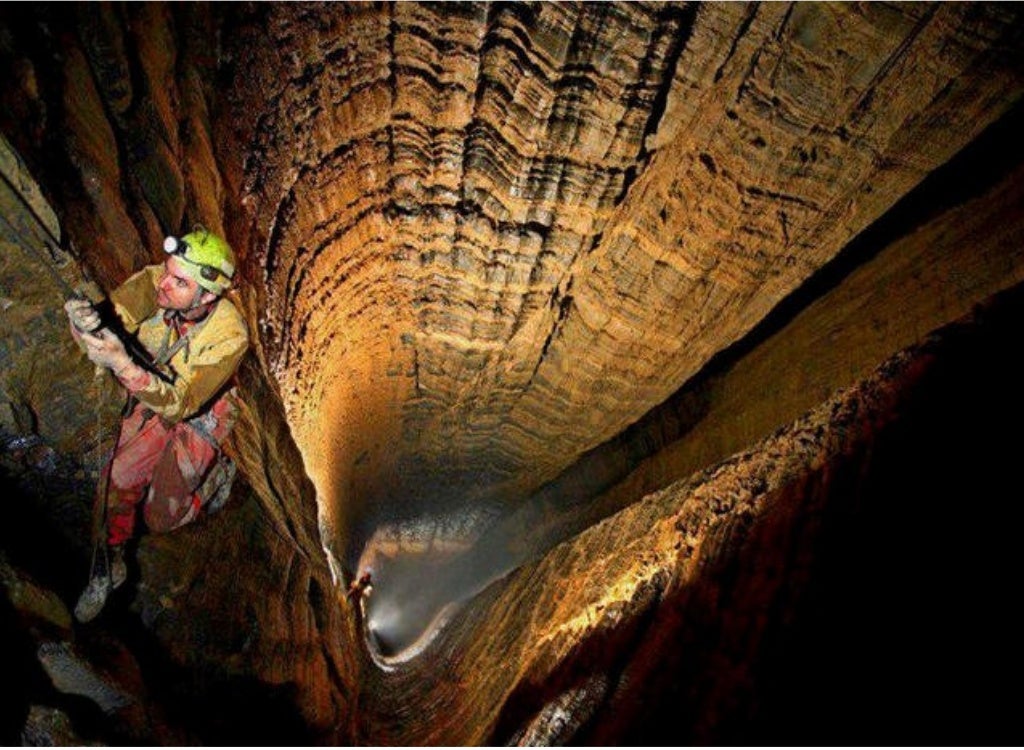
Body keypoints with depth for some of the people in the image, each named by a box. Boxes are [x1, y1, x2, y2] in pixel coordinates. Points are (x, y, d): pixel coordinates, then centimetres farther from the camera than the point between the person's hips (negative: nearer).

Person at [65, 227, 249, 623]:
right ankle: (109, 568, 16)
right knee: (116, 482, -10)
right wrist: (84, 321, -57)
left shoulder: (230, 335, -36)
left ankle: (217, 473, 28)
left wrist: (124, 365, -54)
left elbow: (181, 404, -39)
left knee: (161, 518, 1)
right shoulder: (154, 282, -25)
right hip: (154, 400, 4)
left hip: (200, 416, -3)